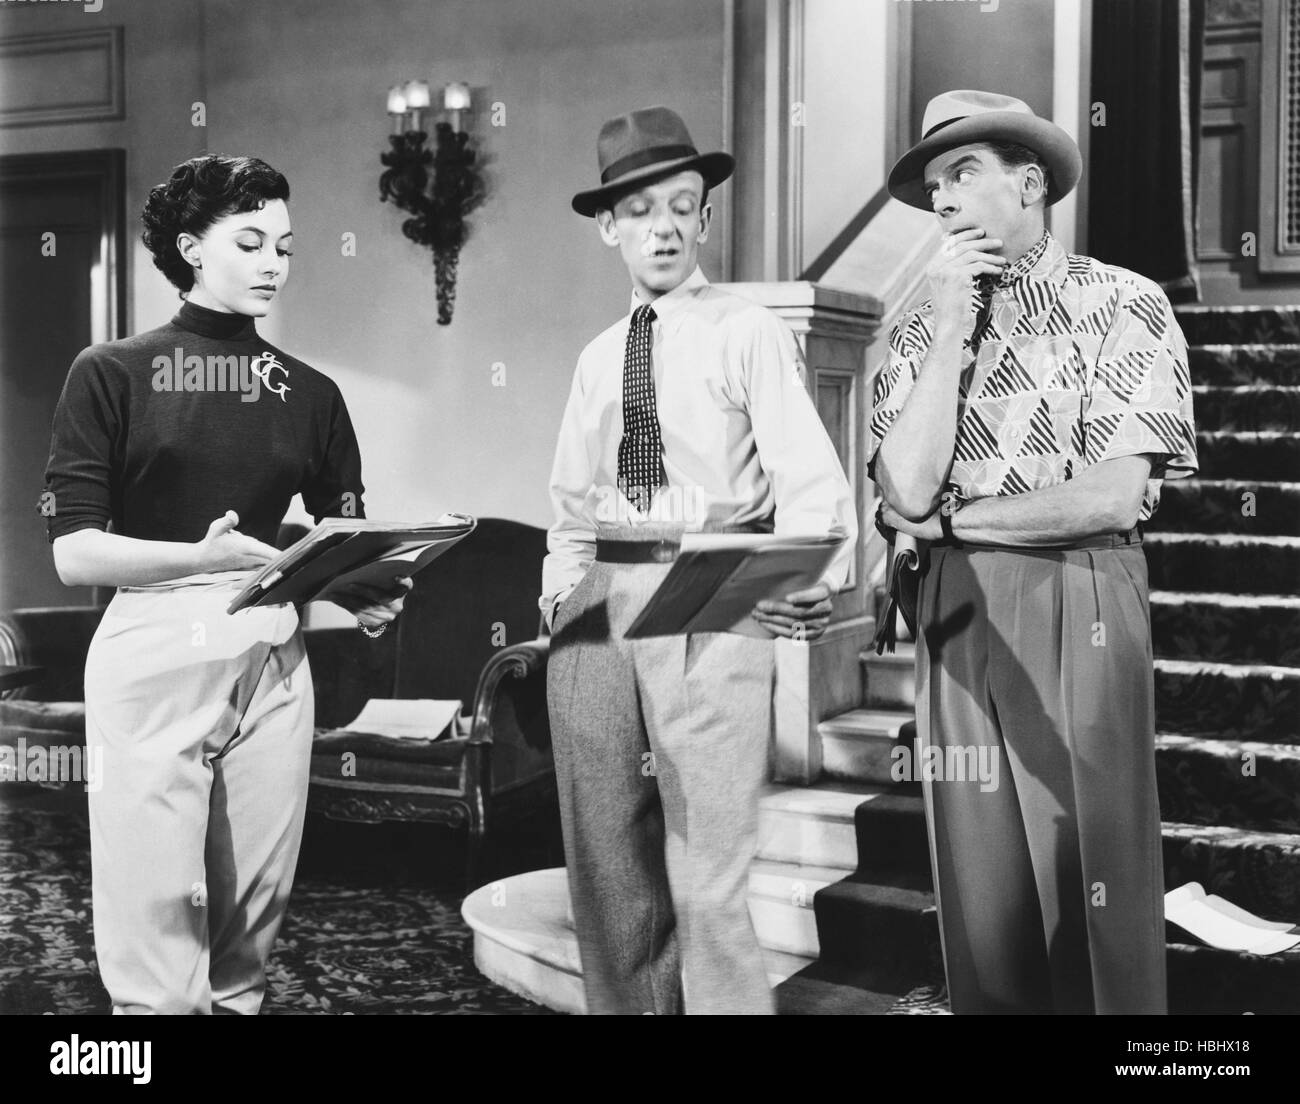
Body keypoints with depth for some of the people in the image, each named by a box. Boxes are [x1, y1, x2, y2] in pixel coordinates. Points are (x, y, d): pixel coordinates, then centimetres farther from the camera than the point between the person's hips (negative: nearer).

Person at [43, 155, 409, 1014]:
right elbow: (74, 550, -4)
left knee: (250, 930, 7)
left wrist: (369, 597, -10)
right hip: (151, 653, -3)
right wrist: (203, 556, -19)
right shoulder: (113, 374, 2)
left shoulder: (310, 393, 12)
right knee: (154, 928, -4)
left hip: (273, 659, 3)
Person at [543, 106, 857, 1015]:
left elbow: (810, 479, -9)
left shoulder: (749, 334, 2)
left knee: (707, 868, -9)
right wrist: (561, 596, 6)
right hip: (598, 601, 5)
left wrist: (814, 581, -27)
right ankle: (625, 1006, 27)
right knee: (606, 862, 11)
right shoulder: (597, 358, 18)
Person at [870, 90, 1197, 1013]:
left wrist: (951, 517, -3)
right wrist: (952, 329, -3)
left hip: (1079, 604, -4)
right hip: (957, 613, 4)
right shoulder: (921, 331, 12)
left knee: (1092, 880, -1)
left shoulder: (1122, 305, -1)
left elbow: (1113, 496, -12)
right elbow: (907, 489, -3)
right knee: (980, 884, 7)